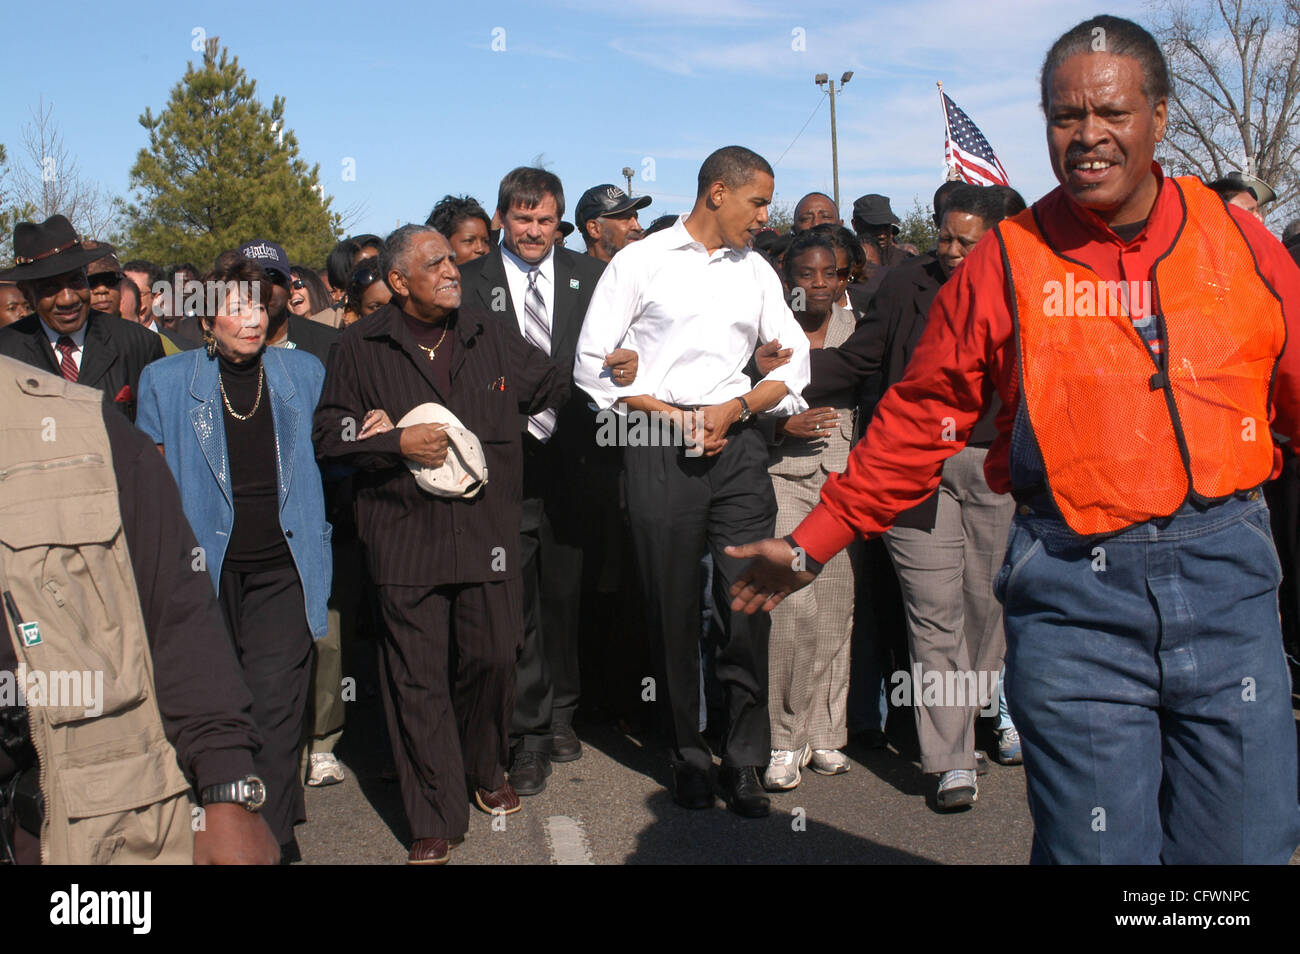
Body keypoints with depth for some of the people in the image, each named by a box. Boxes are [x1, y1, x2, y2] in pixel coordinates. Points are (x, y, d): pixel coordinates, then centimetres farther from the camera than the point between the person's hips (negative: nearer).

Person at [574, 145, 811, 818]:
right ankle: (688, 755, 17)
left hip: (739, 444, 3)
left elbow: (794, 361, 13)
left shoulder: (758, 271, 17)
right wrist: (670, 416, -7)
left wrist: (735, 408, -4)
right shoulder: (640, 261, 5)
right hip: (661, 448, -2)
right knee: (672, 610, 3)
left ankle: (744, 762, 5)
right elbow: (593, 363, 0)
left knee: (749, 601, -5)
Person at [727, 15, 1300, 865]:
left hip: (1225, 574, 2)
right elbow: (918, 421, 5)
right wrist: (813, 544, 4)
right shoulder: (1006, 262, 1)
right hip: (1074, 586, -2)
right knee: (1099, 848, 4)